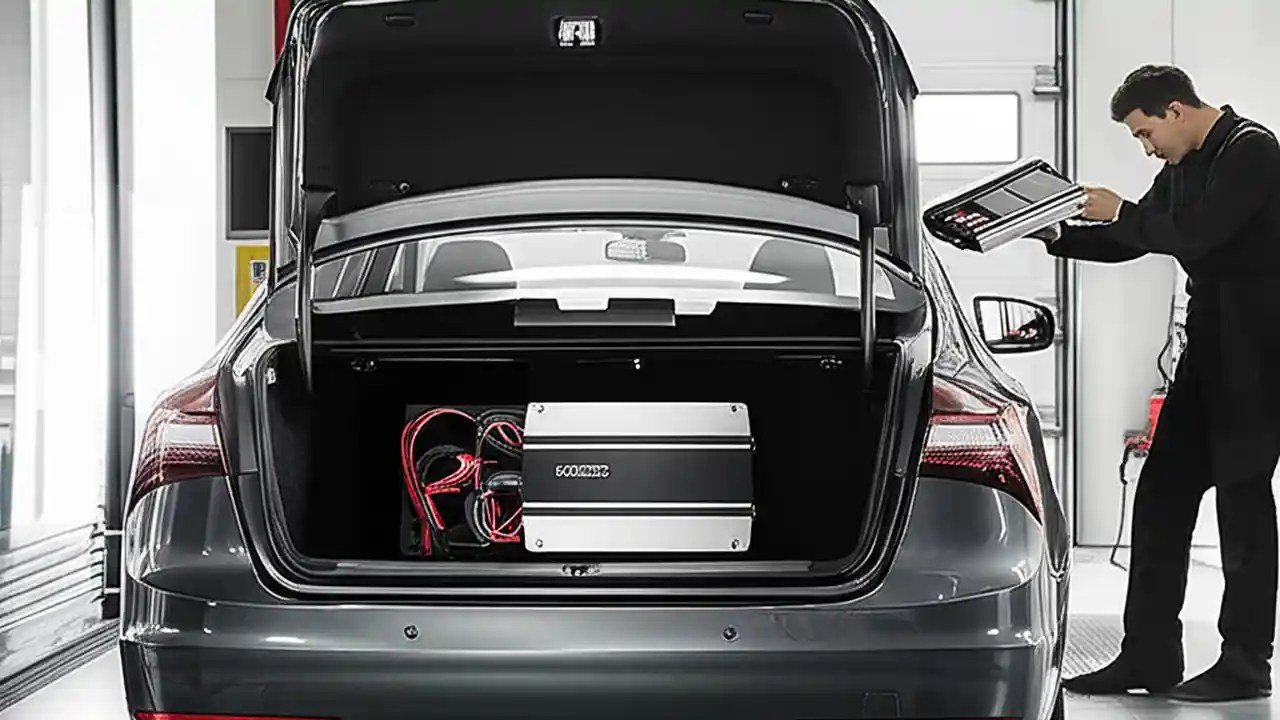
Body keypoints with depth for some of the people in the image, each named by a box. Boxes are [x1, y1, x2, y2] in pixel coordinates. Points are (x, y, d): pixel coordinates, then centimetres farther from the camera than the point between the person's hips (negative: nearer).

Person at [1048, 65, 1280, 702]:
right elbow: (1130, 242, 21)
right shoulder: (1184, 168, 16)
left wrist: (1120, 212, -9)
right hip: (1209, 345, 9)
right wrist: (1053, 236, 9)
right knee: (1162, 493, 5)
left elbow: (1196, 236, -22)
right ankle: (1149, 657, 9)